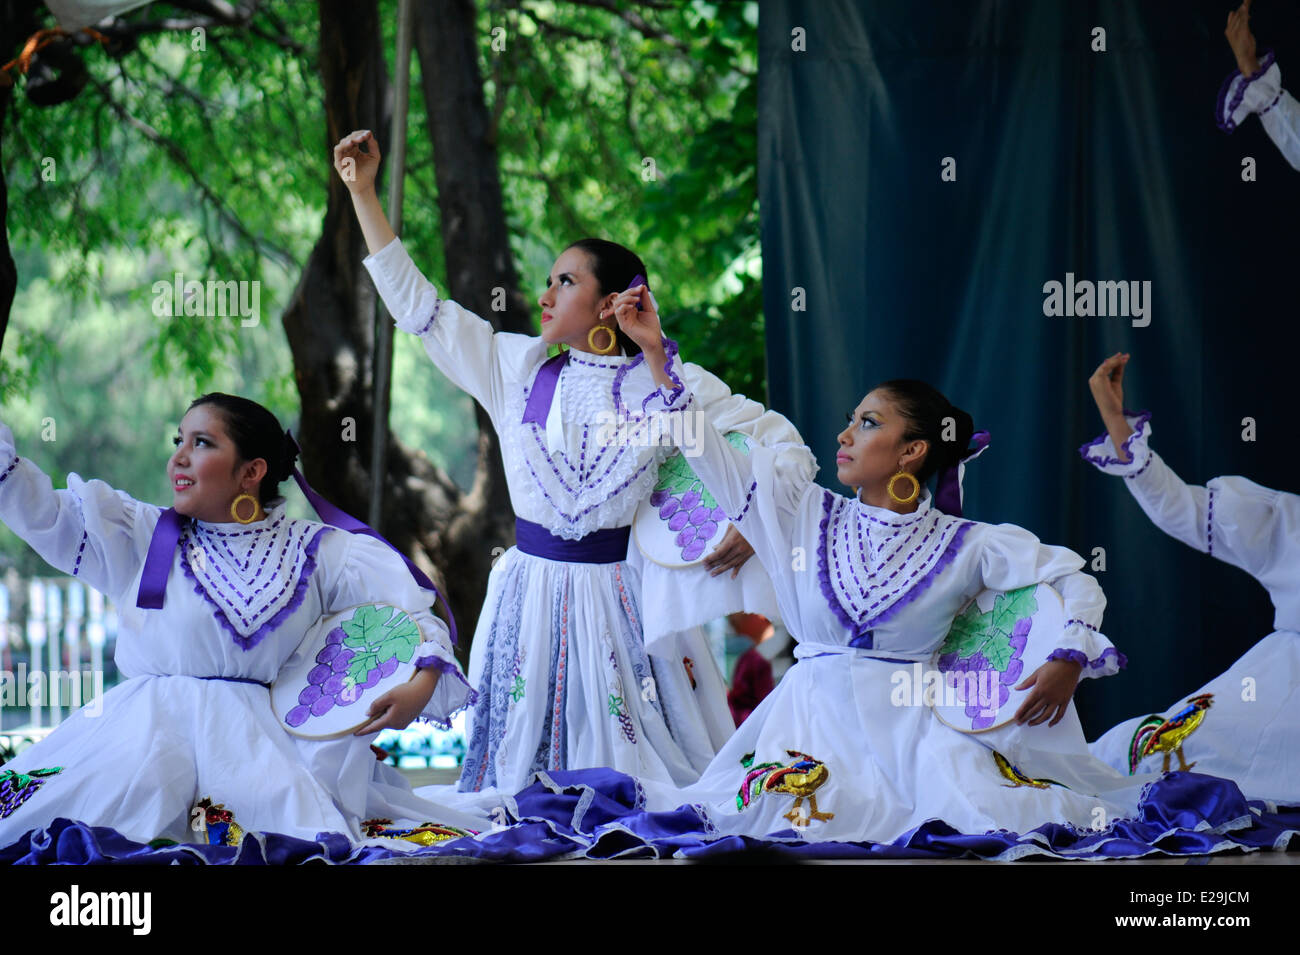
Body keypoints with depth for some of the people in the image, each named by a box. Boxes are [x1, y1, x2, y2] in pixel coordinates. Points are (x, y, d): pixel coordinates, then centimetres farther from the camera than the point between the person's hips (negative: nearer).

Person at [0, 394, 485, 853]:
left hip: (261, 735, 1)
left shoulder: (315, 552, 7)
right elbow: (40, 511, 5)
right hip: (149, 729, 0)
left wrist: (421, 686, -11)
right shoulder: (140, 536, 11)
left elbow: (410, 607, 6)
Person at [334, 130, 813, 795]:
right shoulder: (517, 367, 7)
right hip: (529, 591, 3)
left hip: (621, 599, -3)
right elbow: (415, 303, 10)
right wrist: (363, 192, 8)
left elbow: (782, 444, 4)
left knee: (636, 774, -3)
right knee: (519, 760, 2)